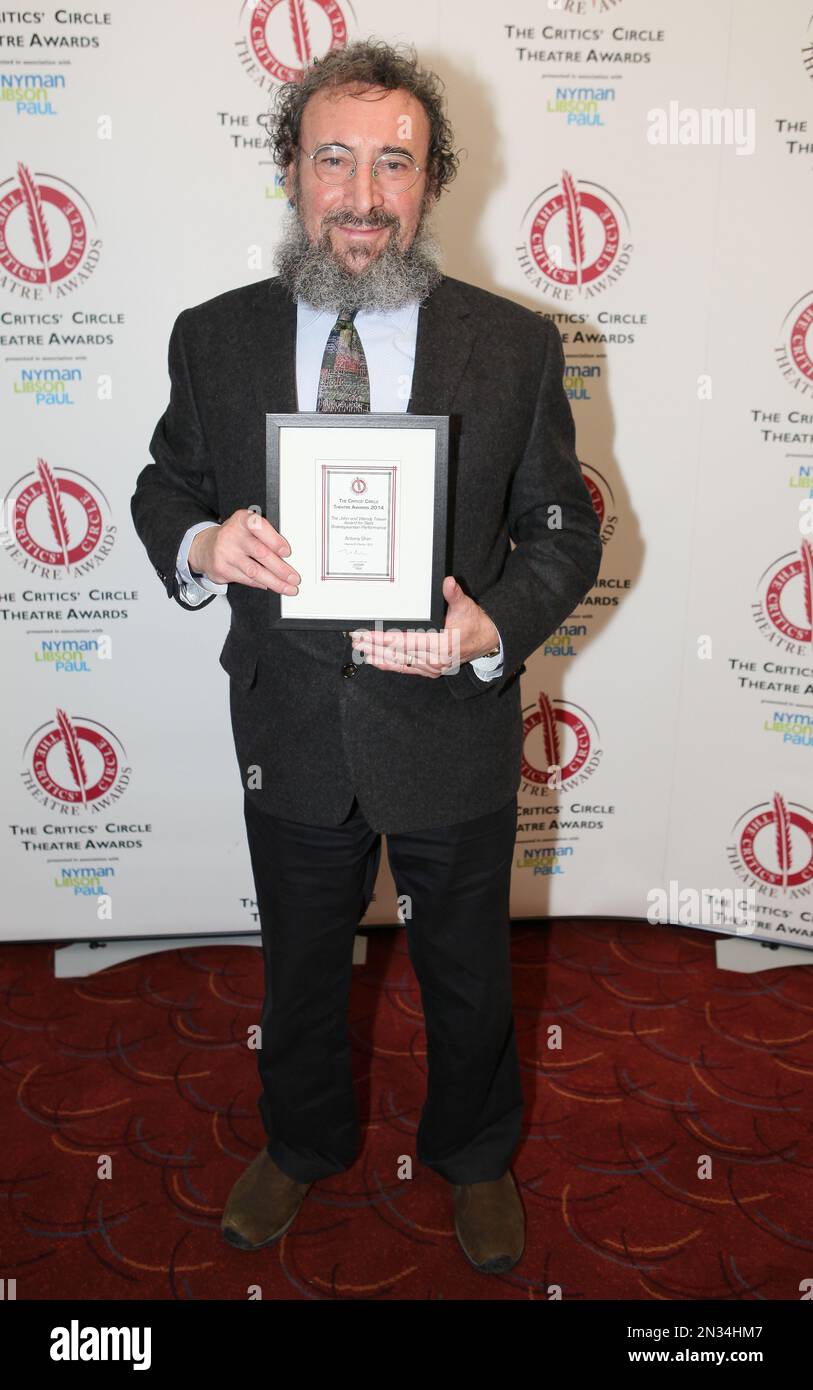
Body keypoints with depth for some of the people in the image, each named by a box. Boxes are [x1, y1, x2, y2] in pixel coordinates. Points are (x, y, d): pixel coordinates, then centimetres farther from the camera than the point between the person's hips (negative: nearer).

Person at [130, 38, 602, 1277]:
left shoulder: (515, 347, -7)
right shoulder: (213, 339, -3)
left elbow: (567, 529, -3)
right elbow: (163, 488, 6)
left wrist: (492, 628, -23)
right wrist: (199, 546, -18)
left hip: (453, 727, -1)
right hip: (291, 736, 2)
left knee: (467, 975, 20)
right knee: (300, 967, 23)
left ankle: (474, 1157, 52)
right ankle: (303, 1145, 54)